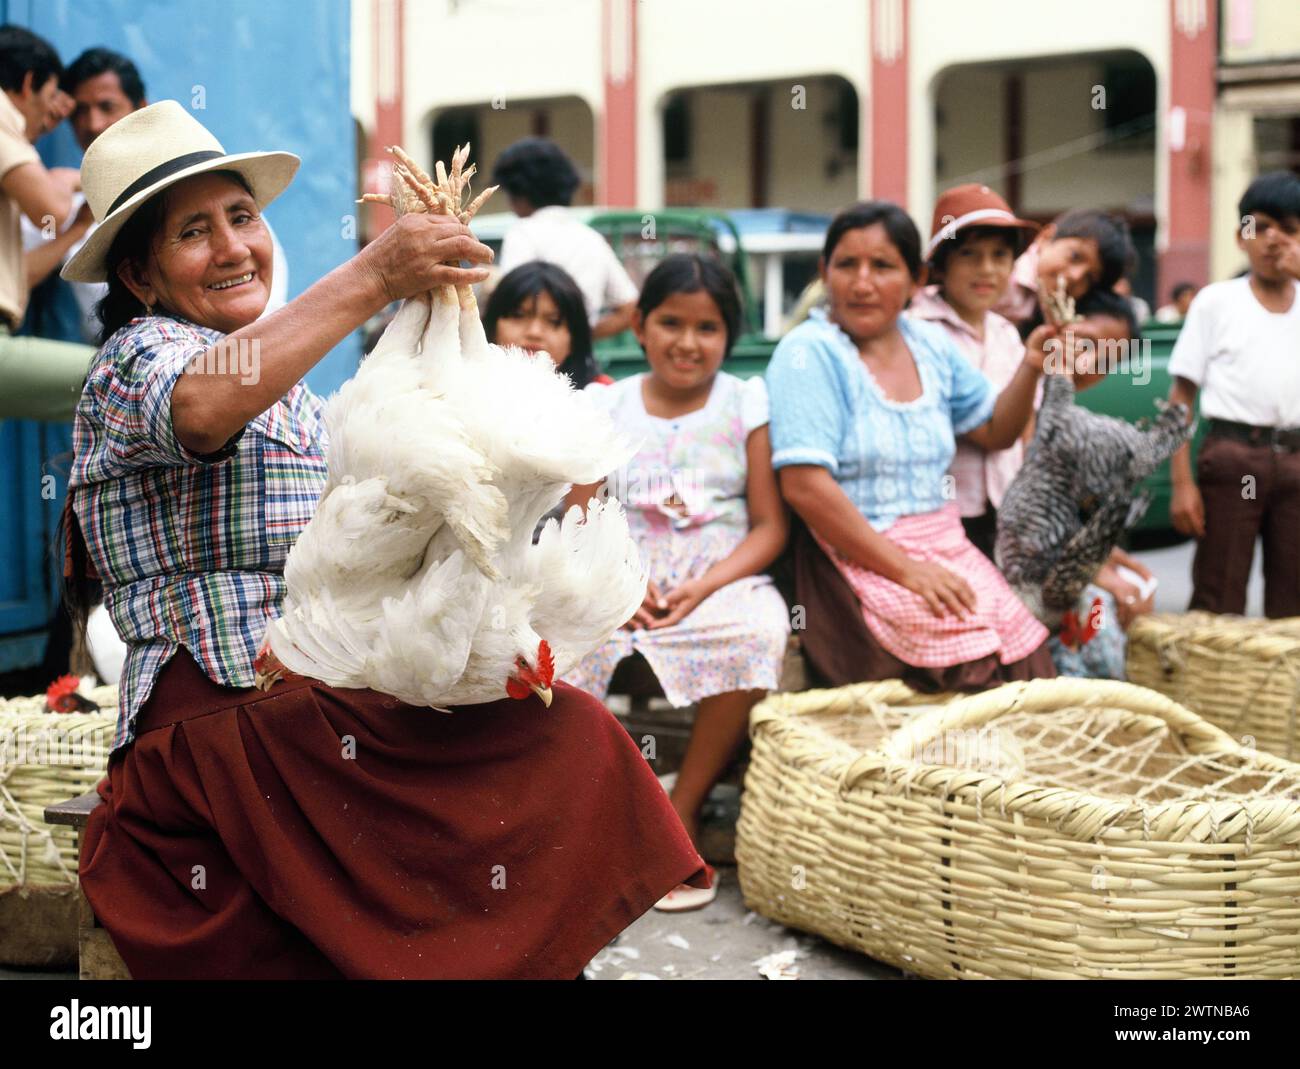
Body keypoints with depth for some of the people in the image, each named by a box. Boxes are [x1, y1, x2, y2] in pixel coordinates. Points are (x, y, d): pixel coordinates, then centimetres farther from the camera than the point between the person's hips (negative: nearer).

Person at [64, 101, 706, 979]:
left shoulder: (288, 385, 26)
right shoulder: (139, 357, 1)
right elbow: (199, 408, -26)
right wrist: (371, 279, -28)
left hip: (316, 703, 8)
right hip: (222, 717, -8)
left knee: (573, 734, -18)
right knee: (571, 739, -26)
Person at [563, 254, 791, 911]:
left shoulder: (746, 403, 5)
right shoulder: (604, 408, 8)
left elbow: (769, 526, 1)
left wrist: (706, 586, -16)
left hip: (723, 581, -1)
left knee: (760, 629, -36)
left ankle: (682, 810, -18)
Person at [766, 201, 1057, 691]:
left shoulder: (929, 344, 12)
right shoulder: (809, 353, -8)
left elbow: (994, 432, 23)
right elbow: (805, 487, -17)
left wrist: (1030, 369, 3)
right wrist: (906, 570, -17)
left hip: (947, 548, 6)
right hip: (858, 557, -6)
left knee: (1027, 652, -17)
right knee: (973, 650, -27)